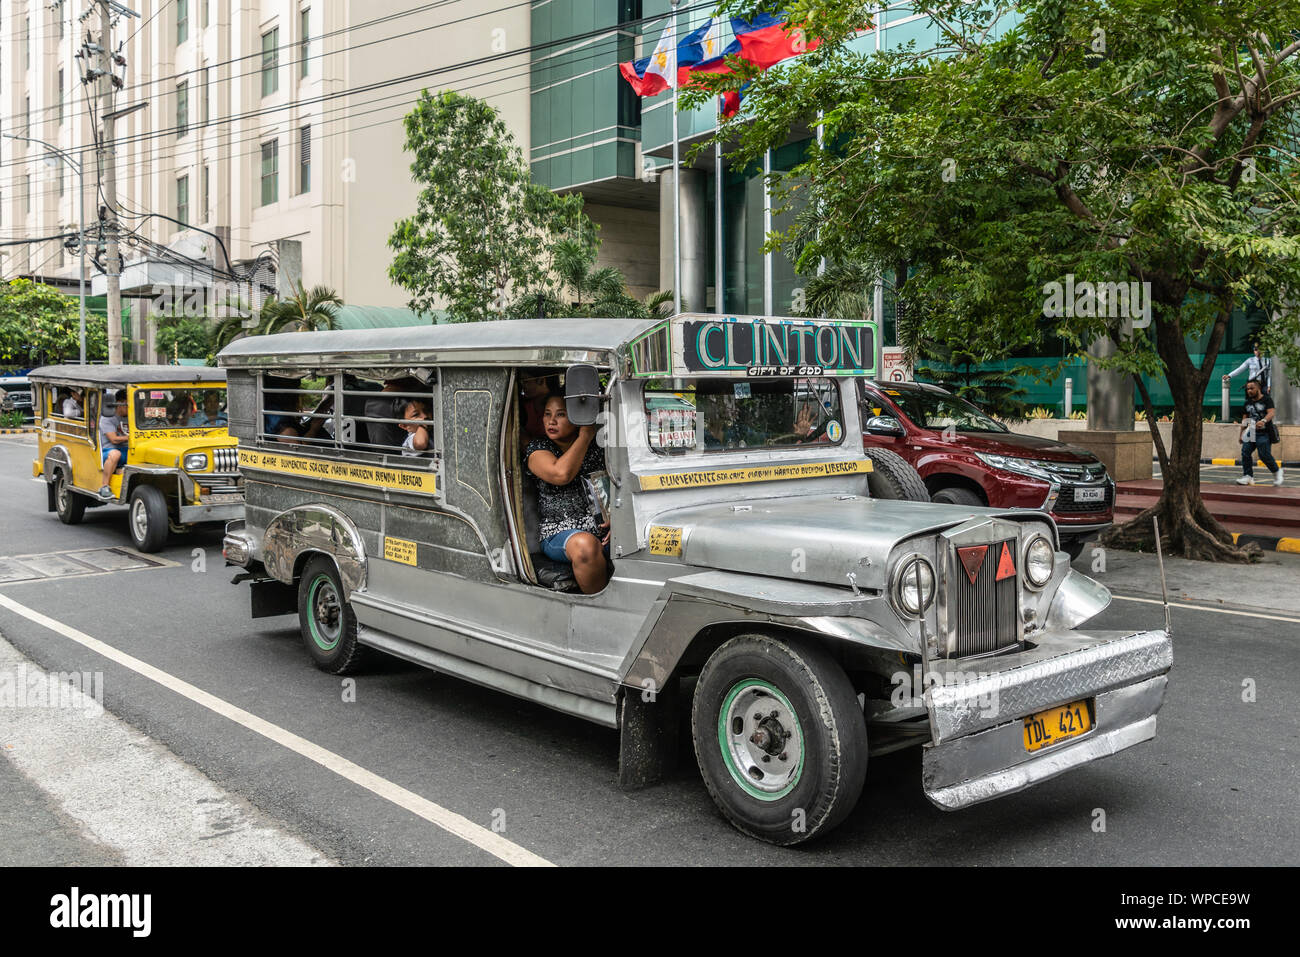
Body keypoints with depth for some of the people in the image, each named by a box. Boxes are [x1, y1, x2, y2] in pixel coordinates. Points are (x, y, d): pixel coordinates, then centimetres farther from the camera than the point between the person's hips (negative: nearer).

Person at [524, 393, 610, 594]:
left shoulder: (597, 447, 13)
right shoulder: (537, 449, 4)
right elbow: (562, 474, -17)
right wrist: (584, 436, -6)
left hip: (604, 528, 3)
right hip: (559, 532, -3)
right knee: (586, 545, -37)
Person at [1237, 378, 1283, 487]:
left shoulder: (1267, 399, -3)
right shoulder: (1248, 402, 15)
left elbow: (1271, 412, -19)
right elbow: (1245, 419, 20)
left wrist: (1264, 421, -39)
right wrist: (1241, 433, 18)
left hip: (1264, 433, -6)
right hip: (1251, 433, 6)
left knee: (1264, 455, -10)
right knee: (1245, 452, -8)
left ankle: (1277, 471, 14)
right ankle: (1248, 476, -4)